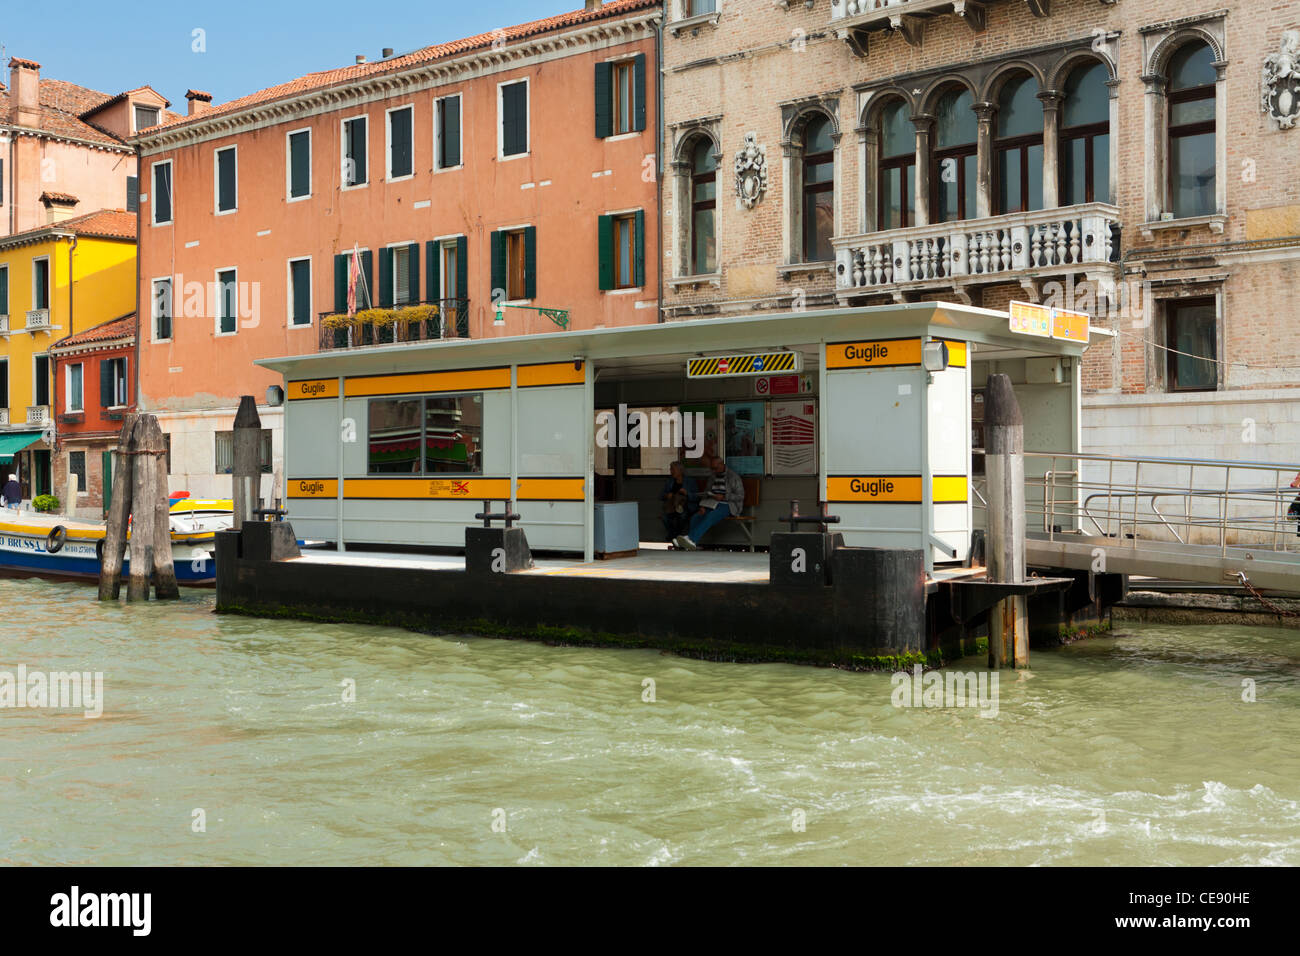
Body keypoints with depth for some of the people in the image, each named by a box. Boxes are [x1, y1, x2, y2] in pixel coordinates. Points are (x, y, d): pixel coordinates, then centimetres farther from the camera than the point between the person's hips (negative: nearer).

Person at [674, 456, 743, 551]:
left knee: (709, 517, -35)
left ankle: (692, 539, -47)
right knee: (695, 518, -20)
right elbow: (707, 494, 15)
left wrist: (724, 497, -18)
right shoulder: (713, 477, 16)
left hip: (729, 505, -7)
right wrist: (703, 507, -4)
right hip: (713, 504, 7)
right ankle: (691, 543, -36)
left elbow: (740, 496, -8)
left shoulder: (733, 477, -5)